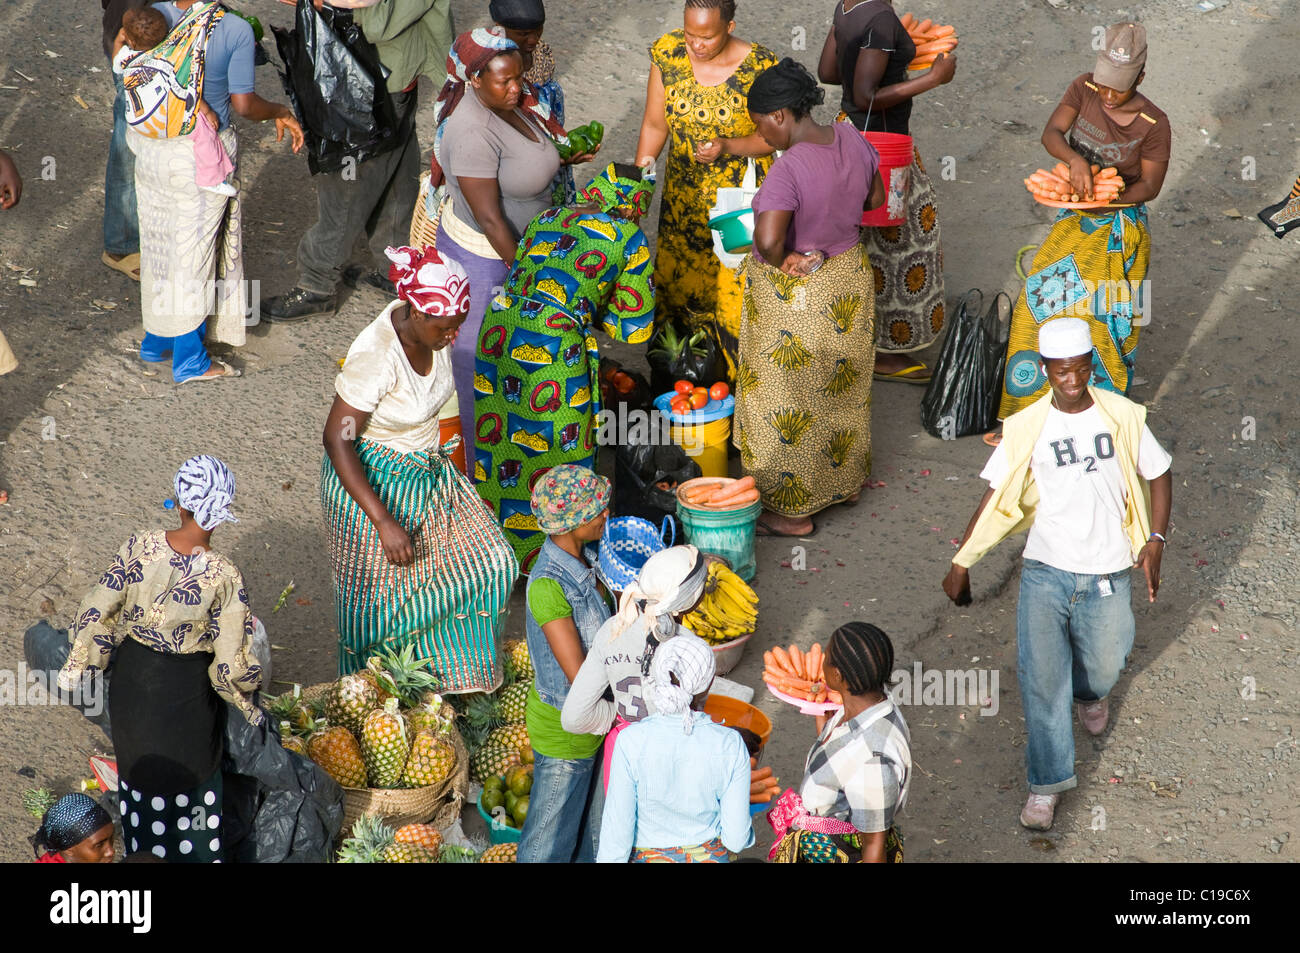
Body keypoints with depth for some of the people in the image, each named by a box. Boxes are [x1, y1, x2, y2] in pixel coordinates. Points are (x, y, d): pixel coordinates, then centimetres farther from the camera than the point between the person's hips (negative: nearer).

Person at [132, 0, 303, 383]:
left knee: (159, 243, 21)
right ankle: (189, 359, 18)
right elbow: (244, 104, -18)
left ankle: (156, 339, 35)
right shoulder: (236, 31, -18)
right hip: (202, 155, -5)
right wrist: (281, 113, 1)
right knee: (193, 249, 8)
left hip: (151, 147, 5)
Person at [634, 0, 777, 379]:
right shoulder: (667, 53, -10)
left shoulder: (760, 67, -21)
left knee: (735, 291, -2)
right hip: (683, 198, 4)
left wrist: (728, 147, -28)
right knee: (678, 284, 15)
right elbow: (655, 124, 0)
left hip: (740, 198, -4)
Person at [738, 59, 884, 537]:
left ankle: (792, 511, 22)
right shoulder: (850, 139, -7)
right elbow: (875, 197, 9)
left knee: (788, 403, 9)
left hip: (794, 296, -8)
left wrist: (778, 260, -20)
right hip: (849, 278, 8)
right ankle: (844, 481, 44)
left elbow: (768, 238, -41)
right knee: (842, 388, 25)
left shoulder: (789, 168, -31)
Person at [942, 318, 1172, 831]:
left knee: (1103, 668, 14)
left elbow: (1157, 473, 7)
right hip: (1046, 572, -1)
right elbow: (996, 498, 0)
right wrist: (961, 564, 2)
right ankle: (1047, 782, 2)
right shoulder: (1026, 428, -6)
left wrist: (1154, 541, -5)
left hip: (1107, 575, 1)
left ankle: (1090, 693, 53)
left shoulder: (1122, 416, -5)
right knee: (1041, 677, -10)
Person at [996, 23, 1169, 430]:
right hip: (1074, 222, 4)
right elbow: (1051, 134, -15)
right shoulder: (1083, 90, -8)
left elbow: (1150, 185, -12)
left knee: (1105, 318, -1)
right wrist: (1074, 160, -36)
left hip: (1119, 226, -4)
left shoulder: (1153, 124, -17)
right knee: (1041, 303, 5)